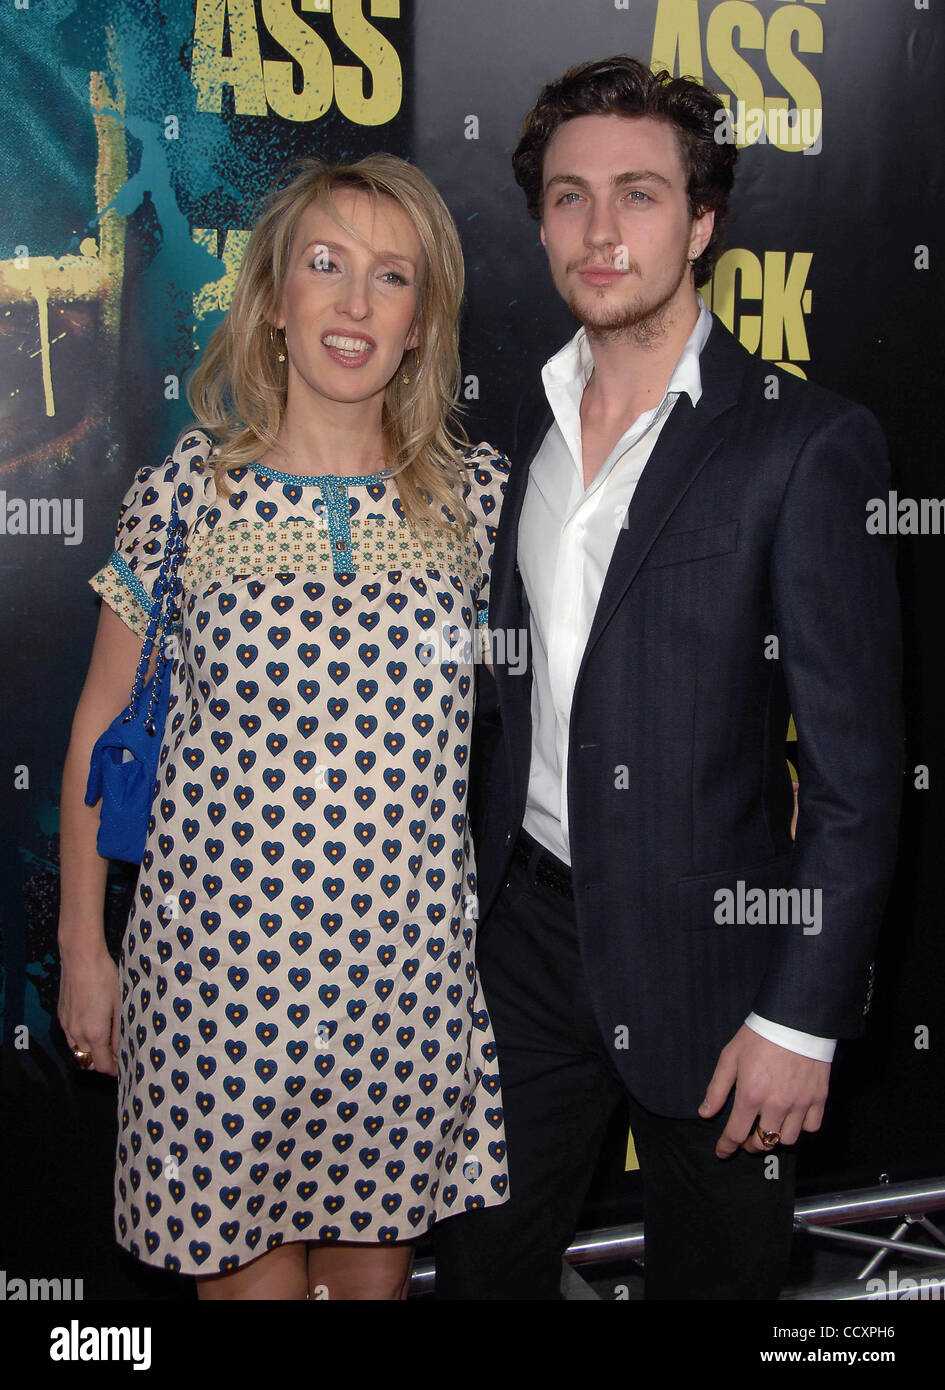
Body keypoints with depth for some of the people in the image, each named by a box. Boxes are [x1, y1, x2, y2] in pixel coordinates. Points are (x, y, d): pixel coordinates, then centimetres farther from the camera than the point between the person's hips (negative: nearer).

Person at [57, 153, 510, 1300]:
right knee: (242, 1262, 12)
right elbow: (104, 731, 3)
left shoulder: (480, 496, 0)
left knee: (376, 1258, 18)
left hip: (412, 967, 2)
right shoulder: (183, 494, -5)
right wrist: (83, 948, 5)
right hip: (219, 956, -1)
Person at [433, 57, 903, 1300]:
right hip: (528, 927, 5)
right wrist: (472, 898, 10)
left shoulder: (808, 445, -13)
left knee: (711, 1273, 16)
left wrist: (802, 1016, -14)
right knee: (481, 1262, 18)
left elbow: (857, 765, -13)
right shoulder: (523, 425, 6)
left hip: (705, 948, -5)